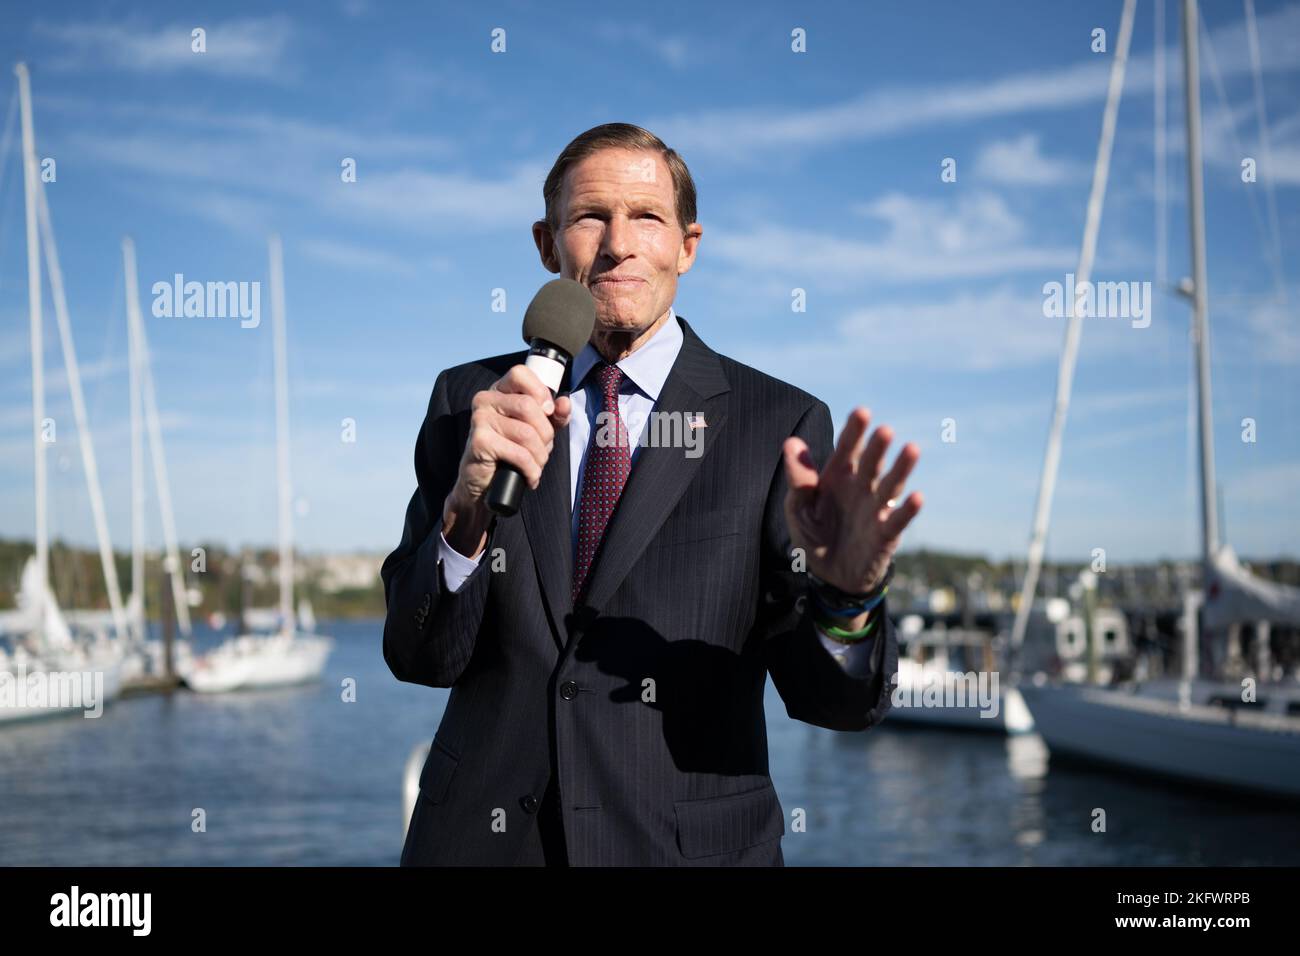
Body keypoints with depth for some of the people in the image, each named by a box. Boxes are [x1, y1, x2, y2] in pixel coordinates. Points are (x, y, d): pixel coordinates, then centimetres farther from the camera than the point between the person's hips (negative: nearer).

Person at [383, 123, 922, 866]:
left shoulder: (780, 424, -6)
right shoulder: (469, 400, 0)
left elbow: (834, 699, -9)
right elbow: (419, 657, -6)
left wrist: (845, 594, -31)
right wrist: (467, 505, -24)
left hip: (693, 842, -1)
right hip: (483, 836, 2)